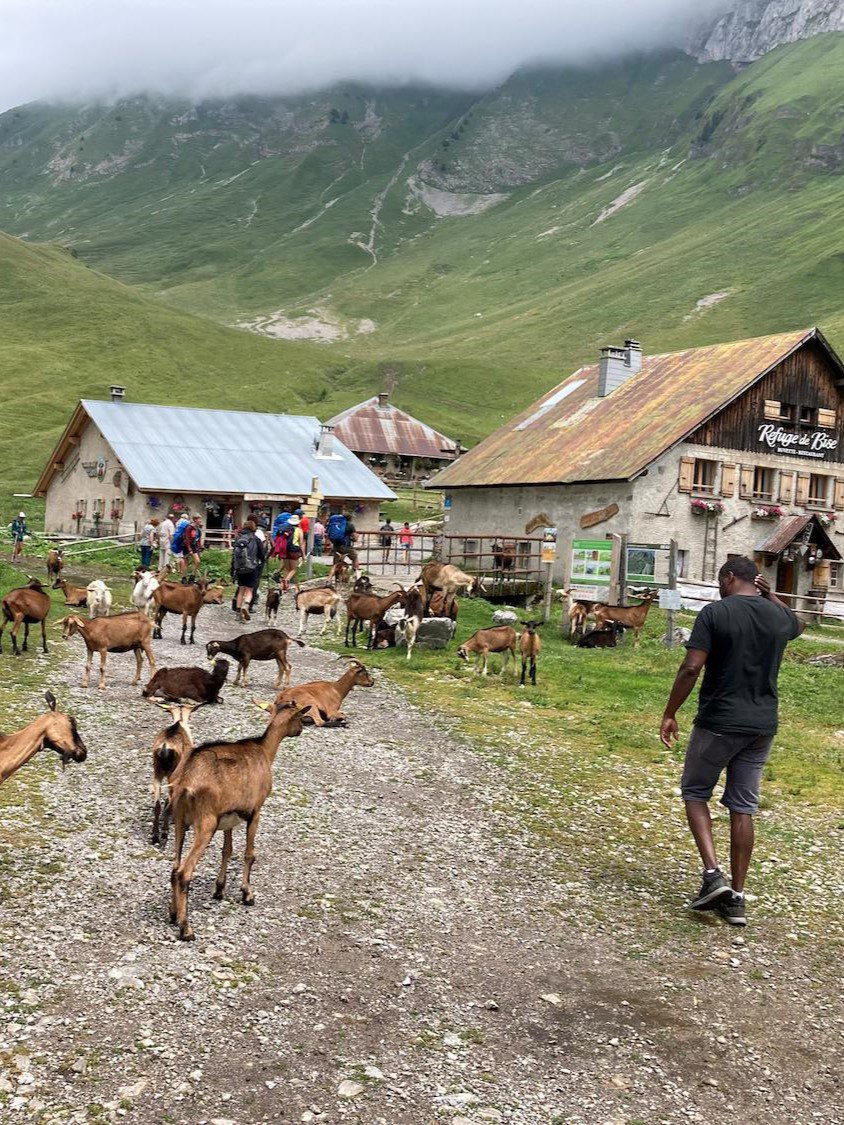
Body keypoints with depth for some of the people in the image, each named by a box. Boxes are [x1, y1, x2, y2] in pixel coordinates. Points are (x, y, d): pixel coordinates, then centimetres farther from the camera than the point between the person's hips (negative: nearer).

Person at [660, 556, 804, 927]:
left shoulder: (715, 613, -11)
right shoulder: (779, 616, 5)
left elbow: (691, 669, -16)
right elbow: (798, 625, 33)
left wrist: (669, 714, -7)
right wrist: (771, 596, 23)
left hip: (718, 723, -5)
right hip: (763, 726, 5)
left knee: (695, 792, 13)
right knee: (743, 807, 10)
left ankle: (713, 873, -3)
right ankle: (736, 897, 12)